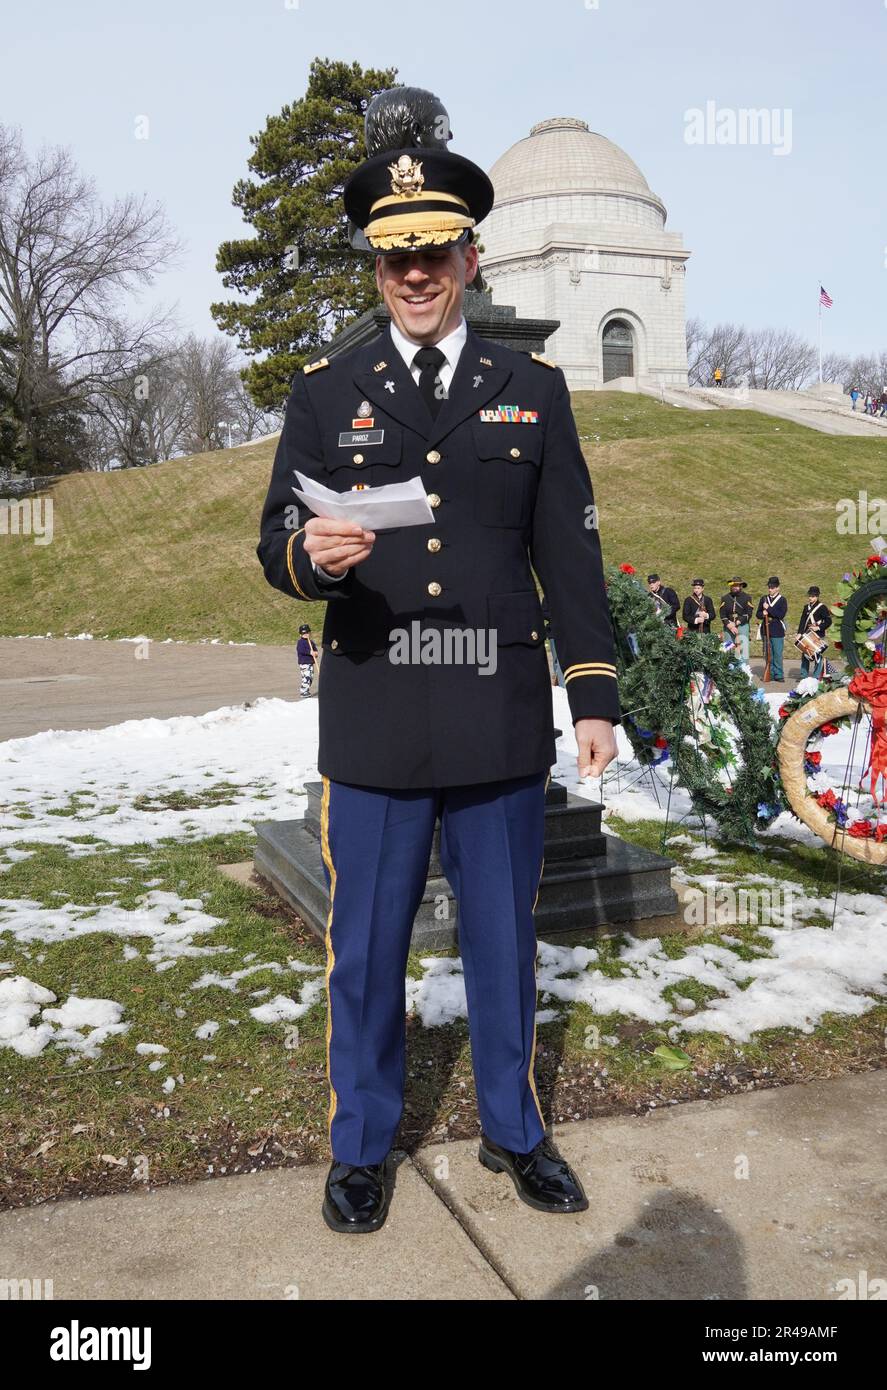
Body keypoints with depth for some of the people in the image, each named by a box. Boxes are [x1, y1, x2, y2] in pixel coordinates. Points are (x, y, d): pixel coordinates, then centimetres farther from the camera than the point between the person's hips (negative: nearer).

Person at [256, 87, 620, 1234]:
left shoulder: (534, 390, 7)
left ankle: (513, 1132, 36)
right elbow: (275, 545, 2)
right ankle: (361, 1147, 32)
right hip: (372, 730, 0)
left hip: (502, 729, 1)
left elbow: (570, 555, 7)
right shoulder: (324, 393, 6)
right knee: (365, 952, 10)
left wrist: (594, 695, 1)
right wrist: (310, 553, -23)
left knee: (503, 943, 14)